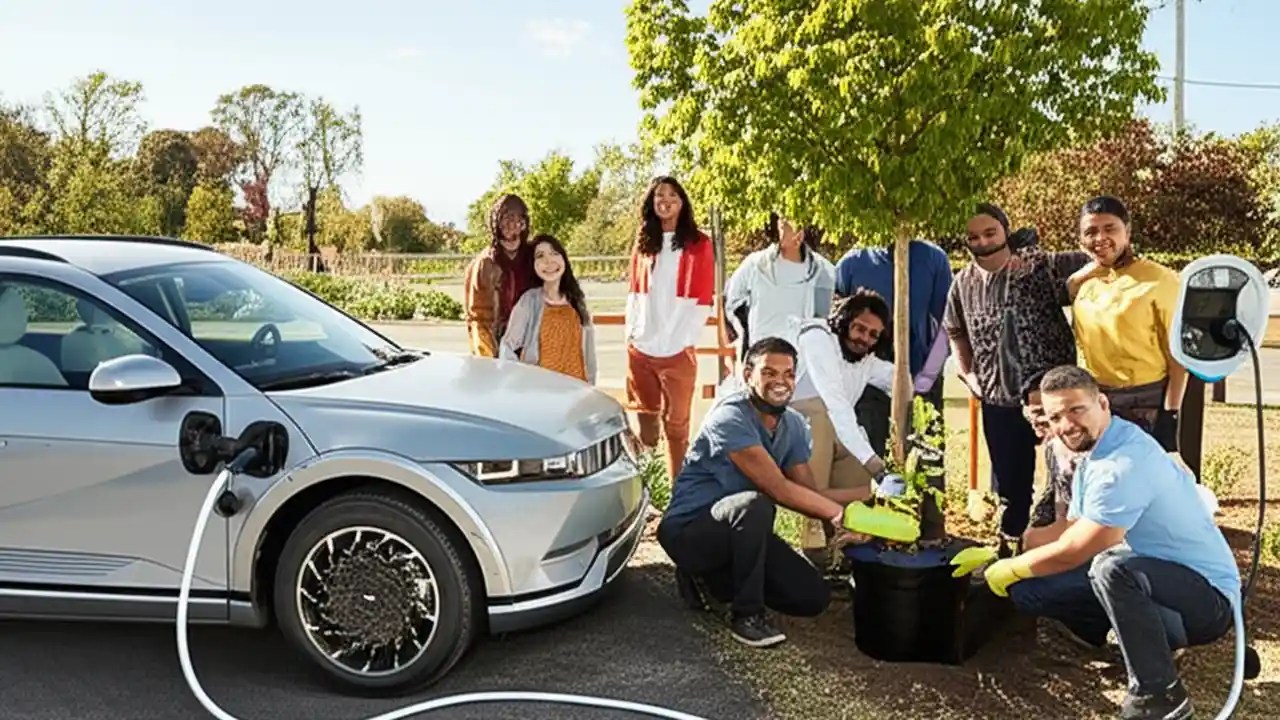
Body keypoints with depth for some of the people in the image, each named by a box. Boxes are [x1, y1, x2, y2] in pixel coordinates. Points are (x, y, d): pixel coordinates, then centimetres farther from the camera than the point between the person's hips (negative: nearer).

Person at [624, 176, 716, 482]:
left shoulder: (699, 244, 1)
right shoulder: (643, 242, 13)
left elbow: (703, 299, -3)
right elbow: (634, 292, 14)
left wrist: (685, 341, -8)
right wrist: (631, 331, 4)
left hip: (677, 350, -3)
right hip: (639, 347, 4)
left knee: (676, 422, 0)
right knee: (645, 418, 10)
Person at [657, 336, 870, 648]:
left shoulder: (794, 425, 3)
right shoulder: (731, 417, -23)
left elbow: (809, 493, 0)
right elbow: (779, 489, -28)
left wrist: (871, 494, -10)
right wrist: (840, 513, -26)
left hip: (742, 529, 8)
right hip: (688, 530, -8)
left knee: (814, 597, -4)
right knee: (754, 505, -37)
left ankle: (711, 577, 12)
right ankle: (746, 614, -18)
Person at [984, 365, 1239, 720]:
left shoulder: (1124, 465, -26)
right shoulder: (1096, 451, 5)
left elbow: (1071, 552, -21)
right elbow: (1069, 530, 15)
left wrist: (1010, 569, -5)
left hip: (1207, 597, -9)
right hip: (1146, 577, 9)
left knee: (1112, 566, -39)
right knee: (1029, 590, -3)